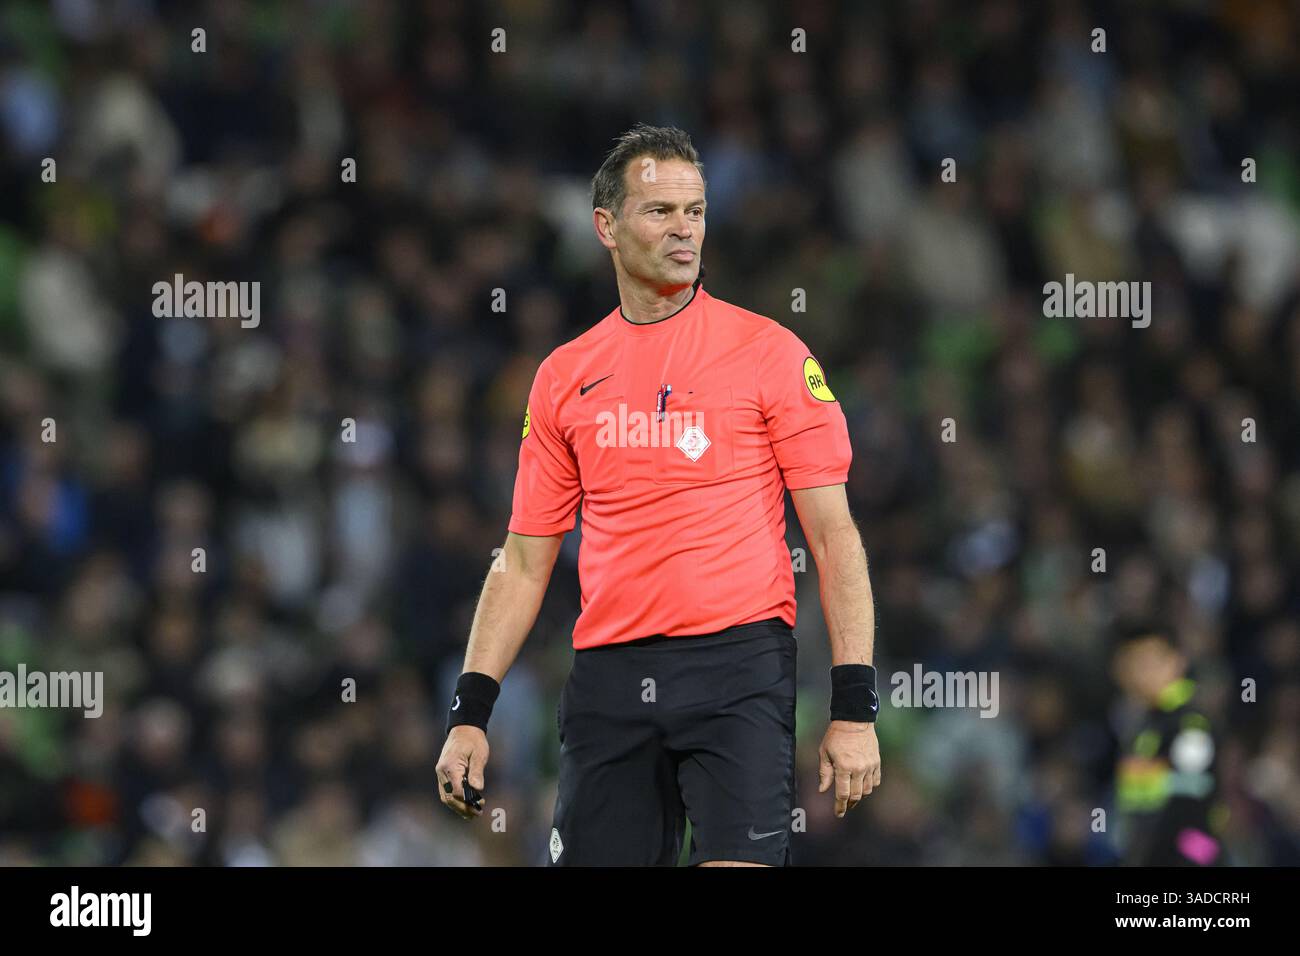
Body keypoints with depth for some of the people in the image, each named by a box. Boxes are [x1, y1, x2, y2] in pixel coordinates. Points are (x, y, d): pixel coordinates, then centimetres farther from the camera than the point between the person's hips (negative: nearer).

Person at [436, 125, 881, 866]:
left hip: (738, 662, -3)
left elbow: (834, 535, -1)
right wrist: (471, 713, 7)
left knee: (740, 861, -18)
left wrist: (855, 707, -9)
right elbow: (525, 561, 16)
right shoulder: (564, 376, 12)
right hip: (609, 678, 3)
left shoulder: (770, 352, 2)